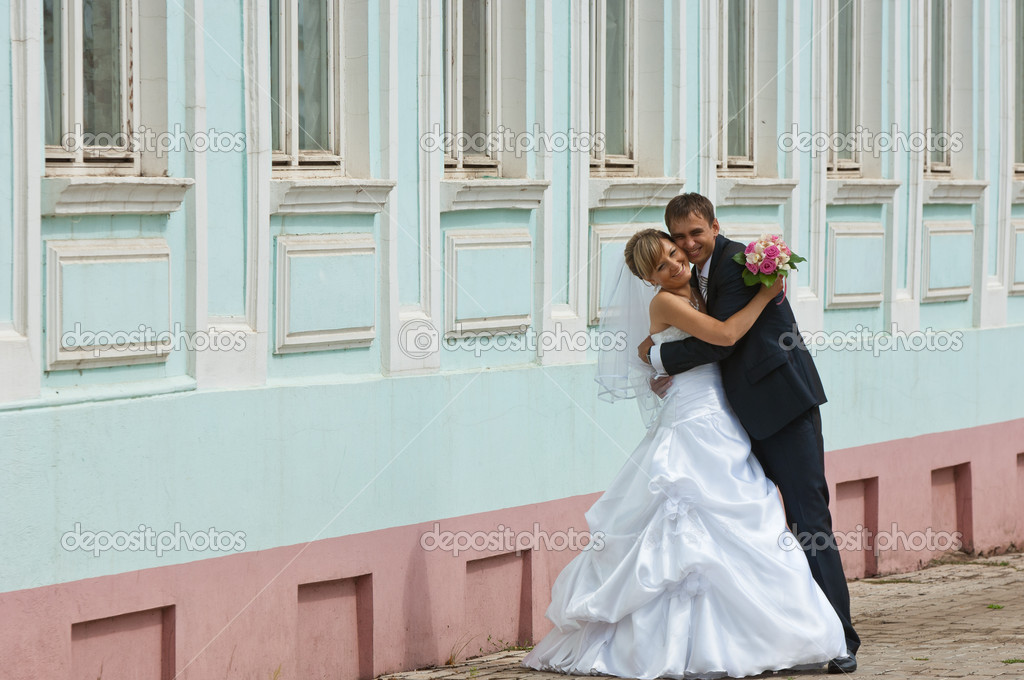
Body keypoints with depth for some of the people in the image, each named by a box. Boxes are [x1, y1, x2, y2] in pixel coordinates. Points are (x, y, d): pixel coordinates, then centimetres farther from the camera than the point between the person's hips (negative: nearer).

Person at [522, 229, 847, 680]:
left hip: (720, 430, 8)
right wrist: (766, 294, -8)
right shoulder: (665, 303, -10)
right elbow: (726, 334, -17)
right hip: (691, 427, -8)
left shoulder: (697, 295, 15)